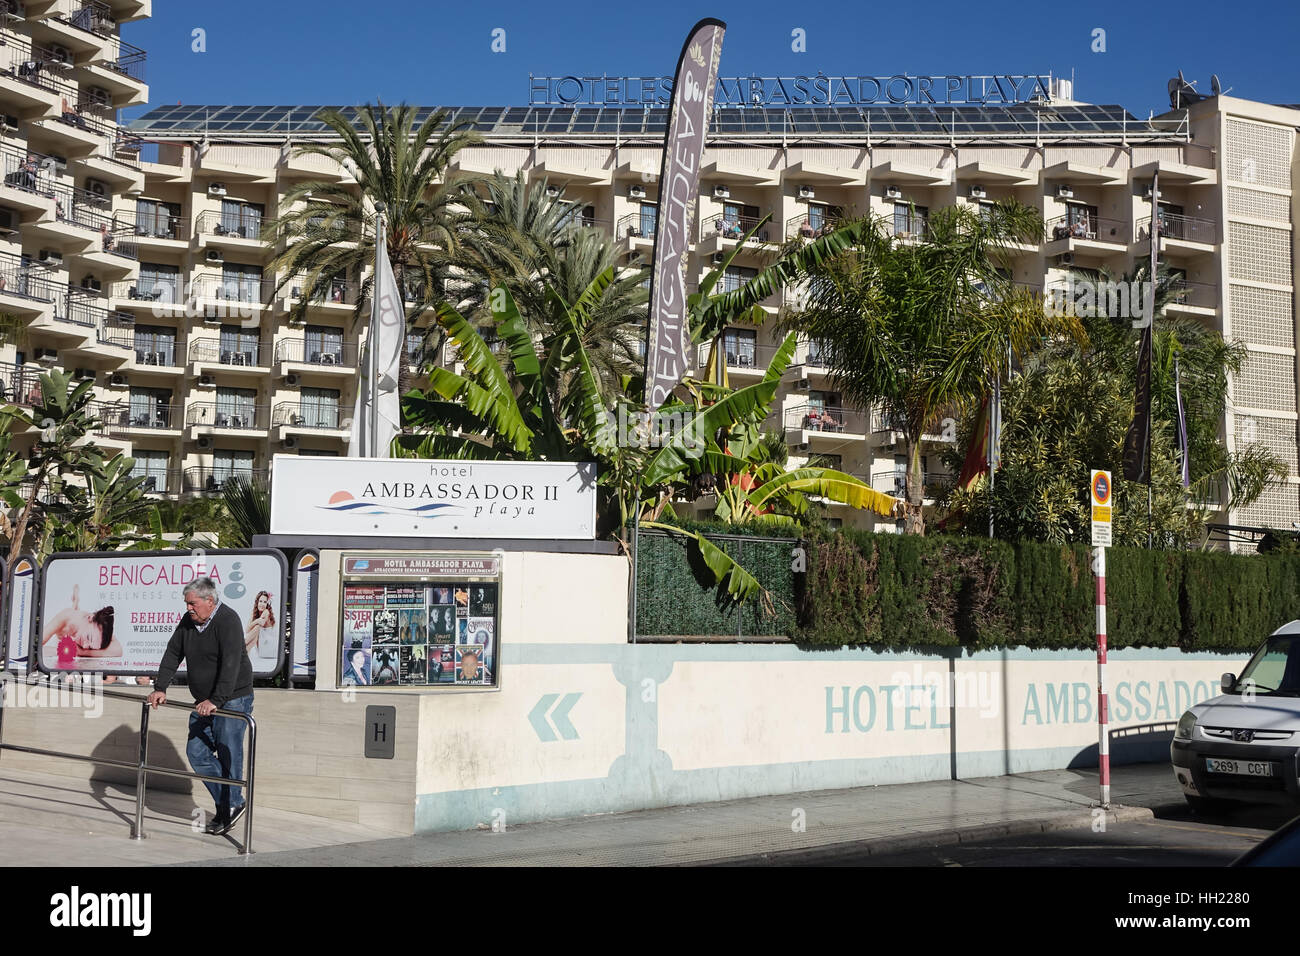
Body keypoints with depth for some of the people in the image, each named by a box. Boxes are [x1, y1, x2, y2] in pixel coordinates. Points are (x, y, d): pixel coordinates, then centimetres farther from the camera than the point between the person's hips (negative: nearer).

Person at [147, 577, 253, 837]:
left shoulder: (228, 621, -19)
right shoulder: (188, 621, 5)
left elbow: (230, 664, -28)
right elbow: (173, 653, 10)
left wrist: (216, 700, -35)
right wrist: (160, 688, -1)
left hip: (233, 699, -8)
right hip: (204, 702, 8)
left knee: (228, 754, -7)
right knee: (197, 752, 4)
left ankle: (233, 805, 7)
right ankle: (226, 802, 14)